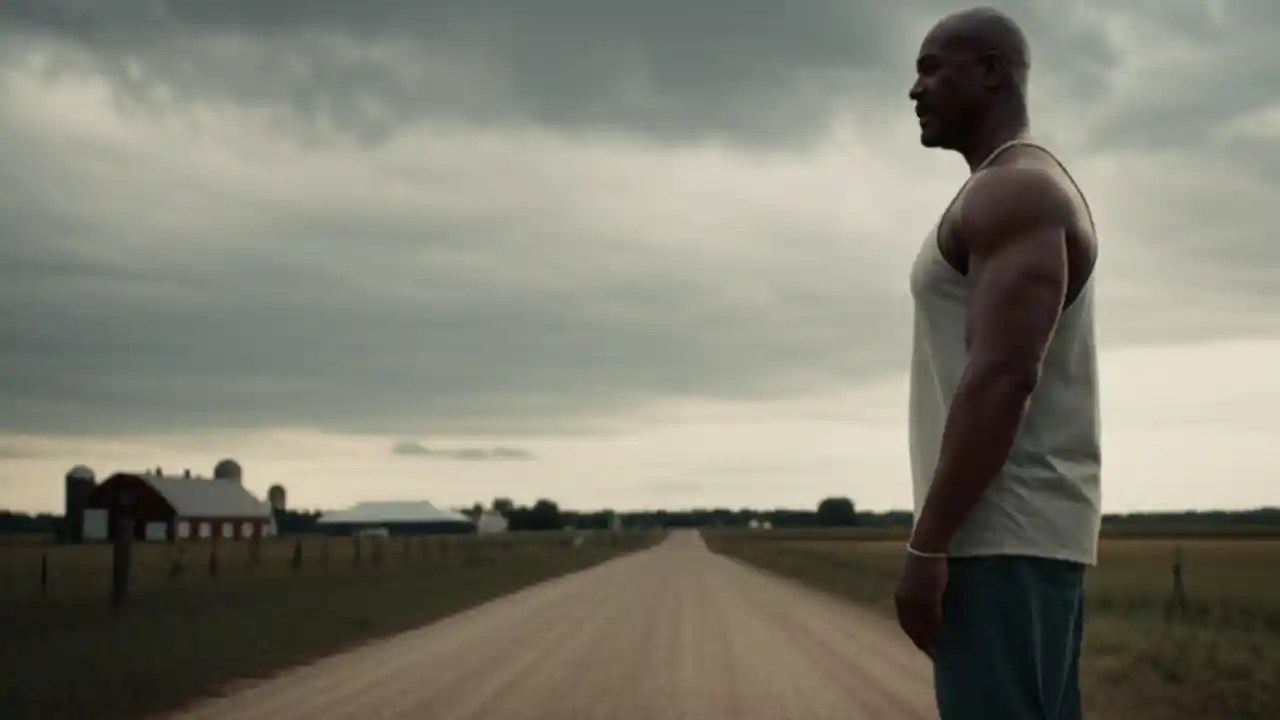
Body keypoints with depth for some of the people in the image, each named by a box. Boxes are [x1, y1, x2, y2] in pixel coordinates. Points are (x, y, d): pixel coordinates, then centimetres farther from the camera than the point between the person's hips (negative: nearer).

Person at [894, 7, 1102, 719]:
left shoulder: (1015, 191, -11)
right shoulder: (1025, 201, 22)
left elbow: (1003, 378, -22)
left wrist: (926, 545, -23)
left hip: (1001, 535, -11)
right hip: (1023, 531, 11)